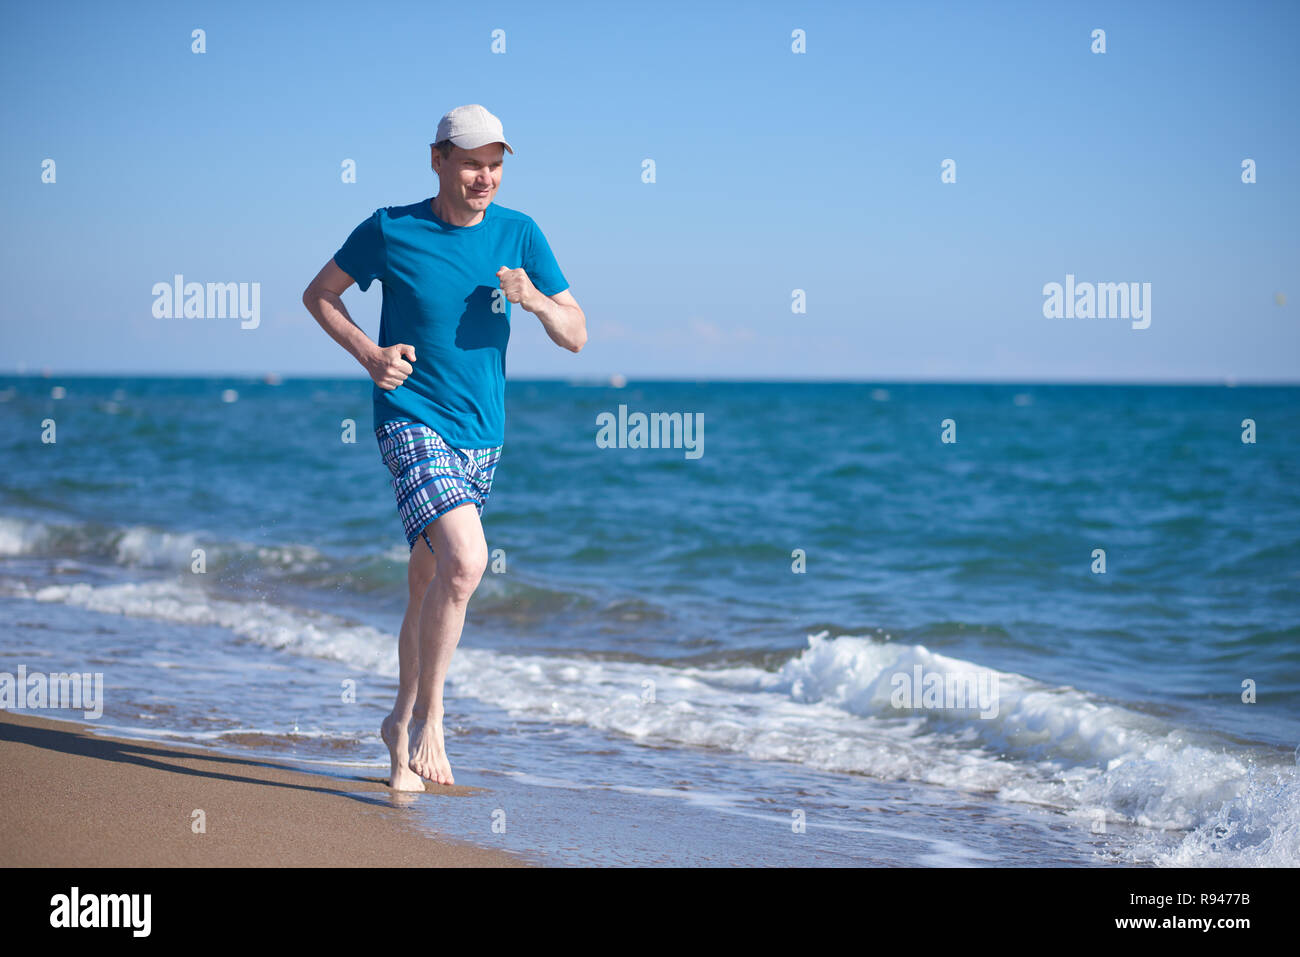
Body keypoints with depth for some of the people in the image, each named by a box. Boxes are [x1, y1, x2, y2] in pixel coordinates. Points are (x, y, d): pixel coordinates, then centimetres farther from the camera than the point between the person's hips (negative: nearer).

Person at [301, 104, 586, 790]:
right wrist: (367, 353, -8)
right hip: (411, 420, -4)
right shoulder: (390, 231, -6)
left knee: (429, 581, 16)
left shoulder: (518, 236, 2)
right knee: (466, 559, -25)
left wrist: (537, 302, -18)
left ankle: (403, 722, 33)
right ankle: (427, 717, -12)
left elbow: (576, 337, 3)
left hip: (481, 435, 5)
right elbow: (319, 294, 7)